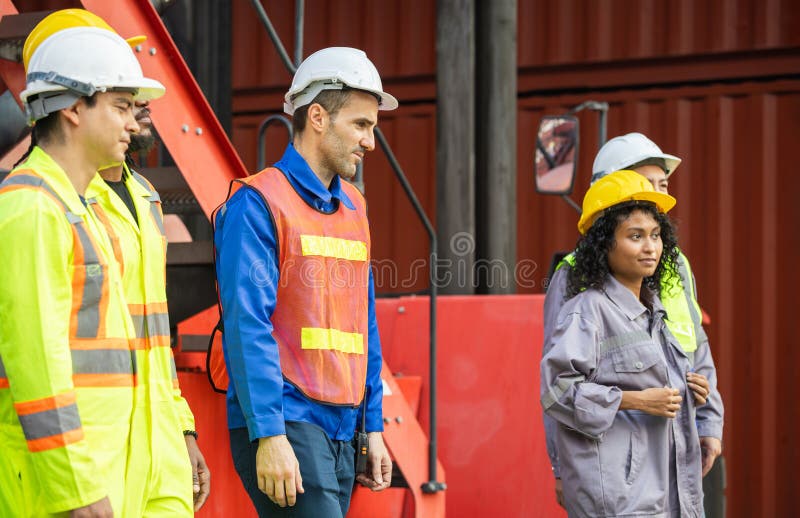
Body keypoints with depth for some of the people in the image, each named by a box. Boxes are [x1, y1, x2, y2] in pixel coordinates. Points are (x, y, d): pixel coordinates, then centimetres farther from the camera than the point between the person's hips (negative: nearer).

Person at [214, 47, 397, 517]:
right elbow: (247, 325, -14)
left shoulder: (354, 207, 17)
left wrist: (373, 427, 17)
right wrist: (269, 435, -20)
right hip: (285, 424, -8)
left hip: (340, 429, 8)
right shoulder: (259, 204, -7)